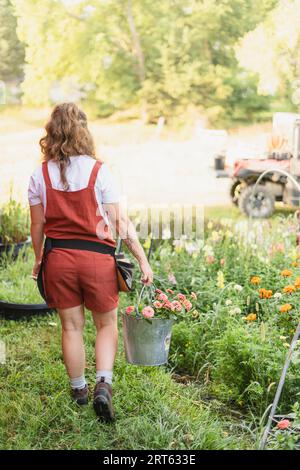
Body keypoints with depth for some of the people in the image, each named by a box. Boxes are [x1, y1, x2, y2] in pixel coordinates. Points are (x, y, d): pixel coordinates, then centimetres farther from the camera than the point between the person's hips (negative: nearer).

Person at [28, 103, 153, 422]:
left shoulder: (40, 175, -1)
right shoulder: (98, 170, -8)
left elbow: (37, 225, 4)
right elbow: (121, 222, -9)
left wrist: (38, 261, 18)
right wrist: (142, 259, -4)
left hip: (58, 258, 2)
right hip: (97, 257, -2)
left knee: (71, 327, 15)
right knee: (106, 325, 14)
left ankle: (78, 390, 29)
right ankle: (103, 384, -3)